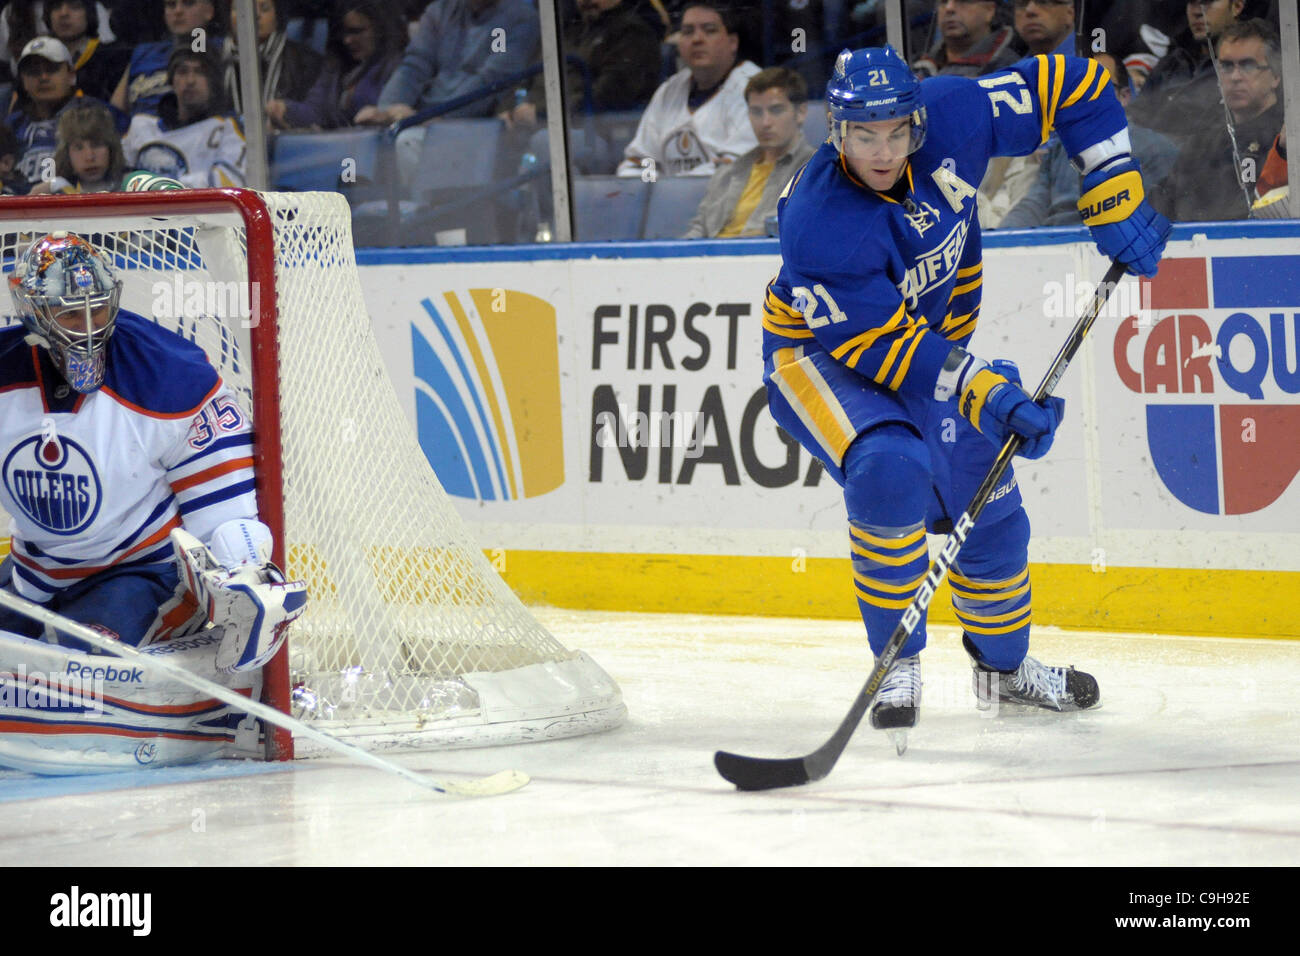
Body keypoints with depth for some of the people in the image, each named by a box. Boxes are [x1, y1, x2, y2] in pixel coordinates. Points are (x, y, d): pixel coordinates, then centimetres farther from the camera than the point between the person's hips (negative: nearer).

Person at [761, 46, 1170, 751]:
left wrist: (1116, 198, -16)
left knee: (989, 507, 12)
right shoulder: (817, 227, -36)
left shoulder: (952, 118, -24)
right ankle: (896, 663, -16)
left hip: (934, 341, 6)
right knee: (890, 467, -33)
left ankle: (1003, 665, 38)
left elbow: (1073, 86, -12)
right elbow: (880, 348, -32)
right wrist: (984, 393, -38)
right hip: (819, 352, -6)